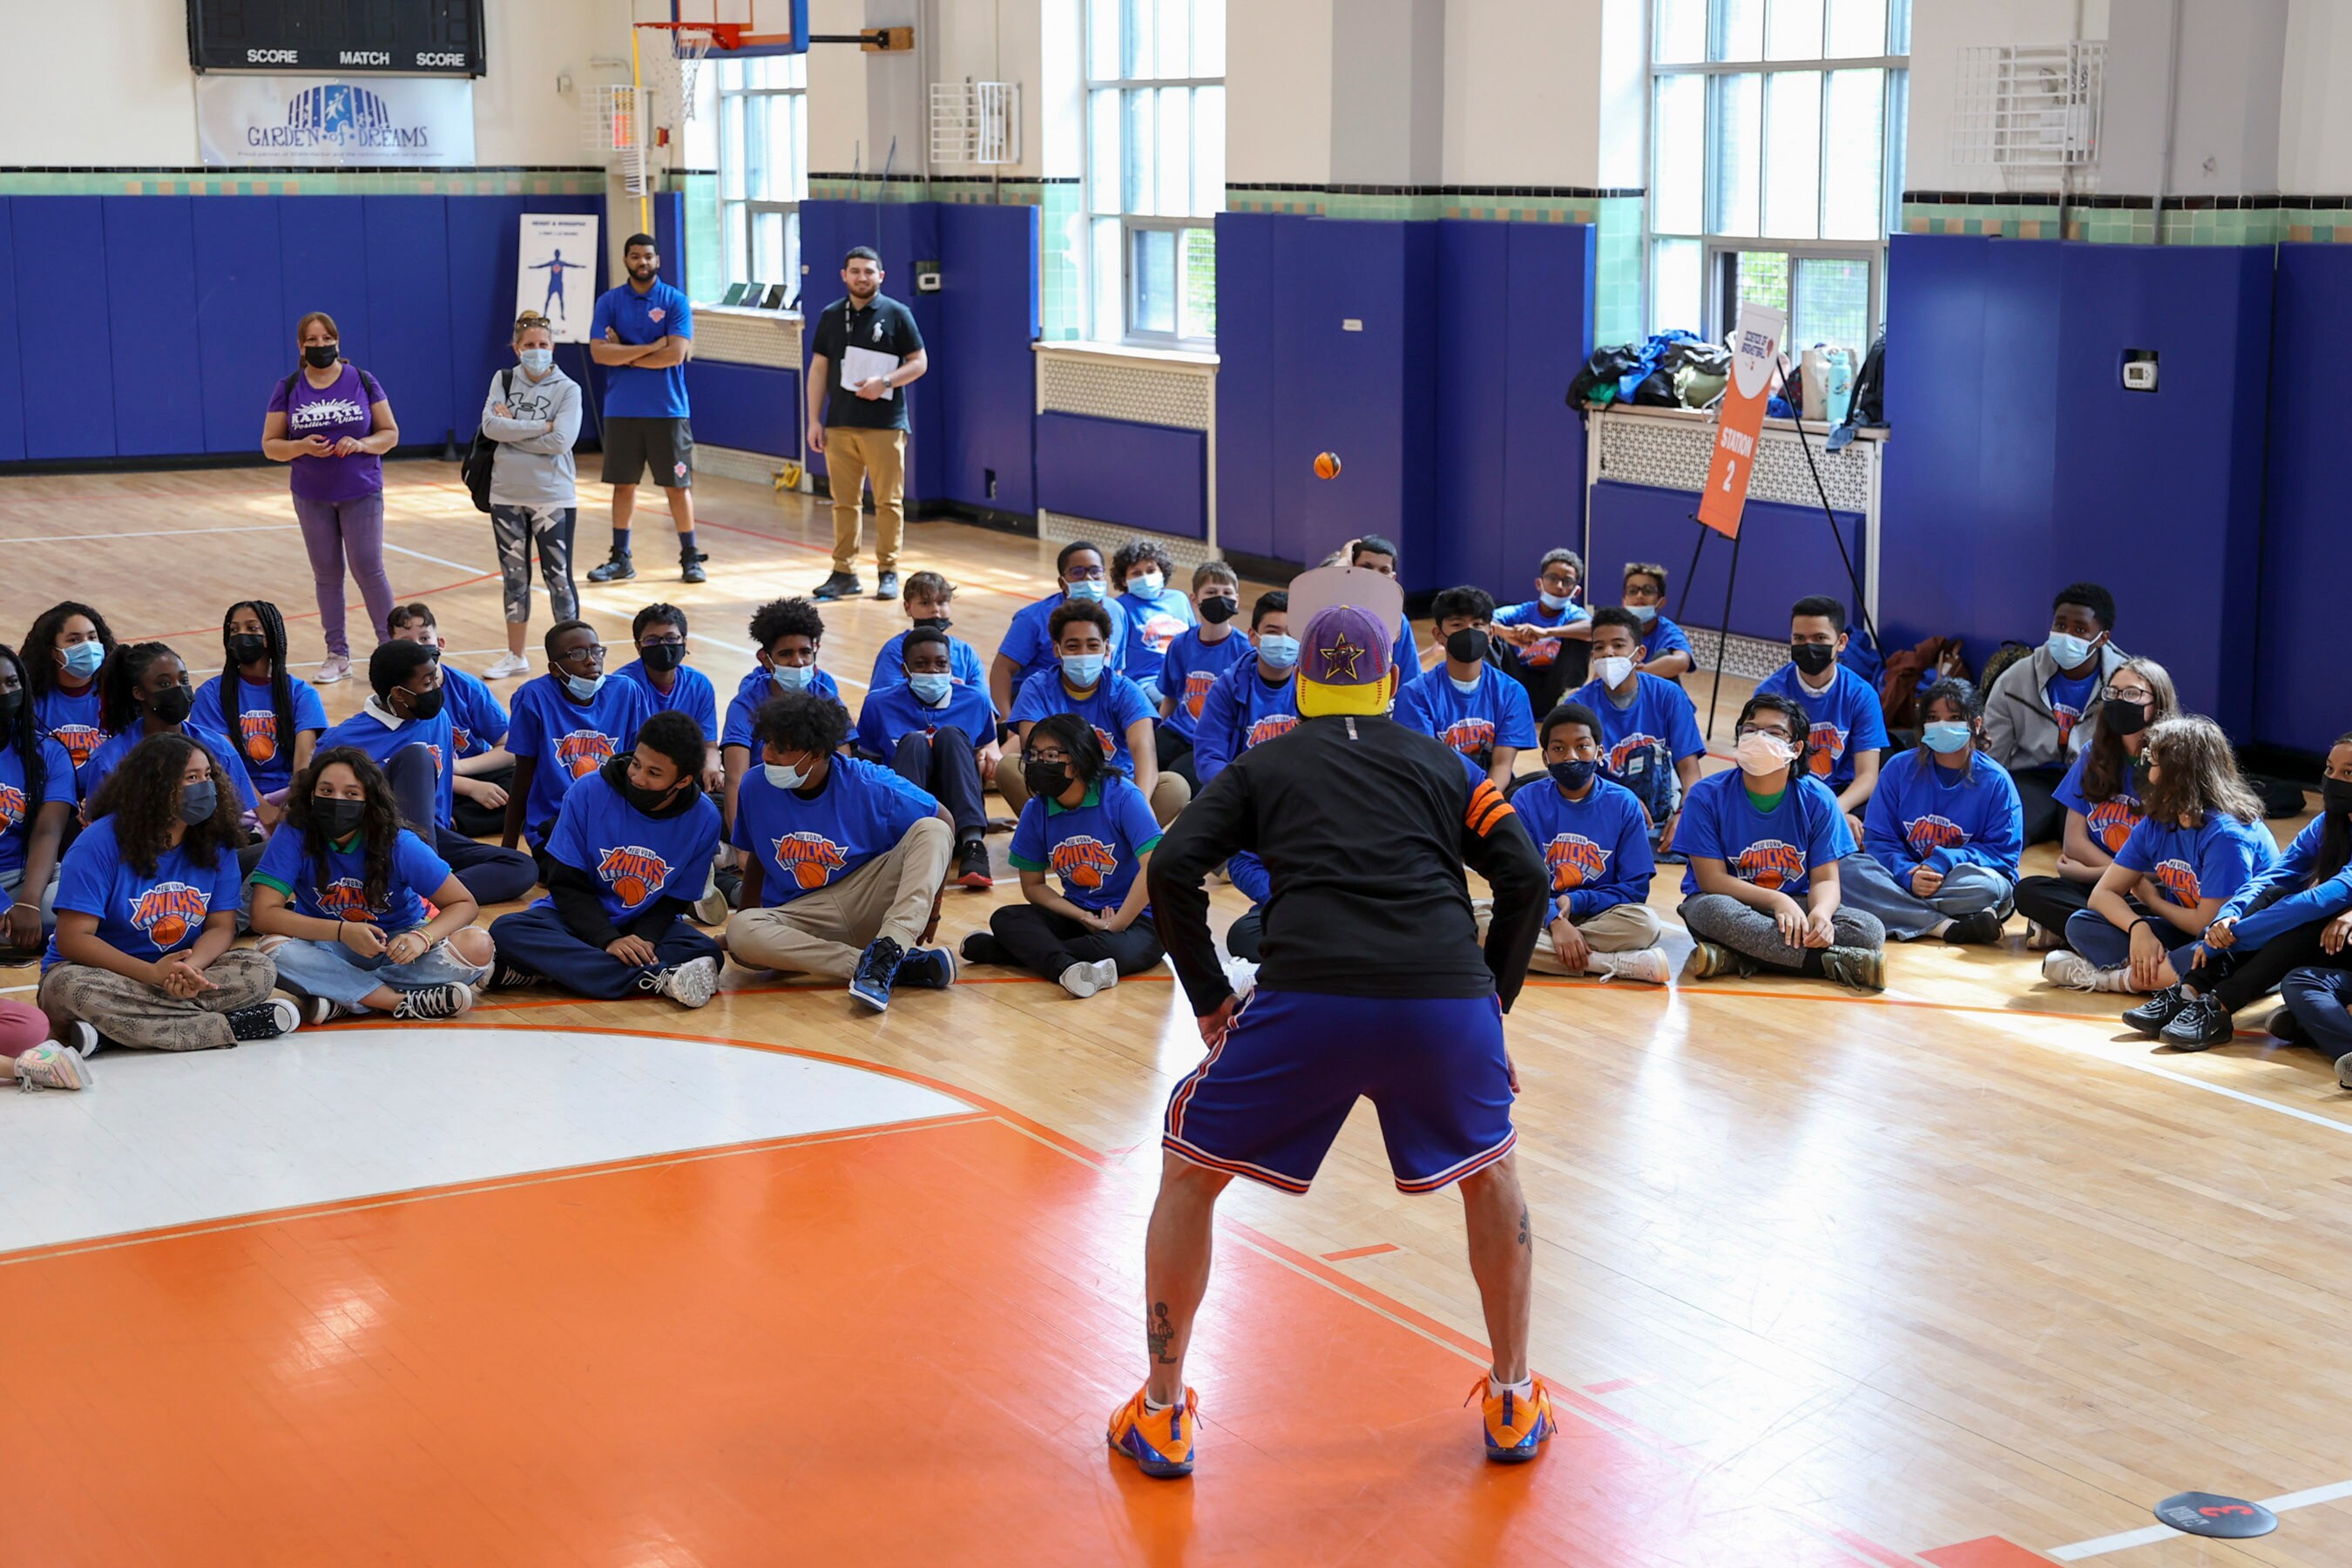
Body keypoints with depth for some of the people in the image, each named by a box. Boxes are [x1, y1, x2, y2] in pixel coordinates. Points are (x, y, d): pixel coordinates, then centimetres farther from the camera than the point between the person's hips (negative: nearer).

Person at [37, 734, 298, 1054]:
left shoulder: (217, 844, 0)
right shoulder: (100, 843, -14)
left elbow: (221, 926, -2)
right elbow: (73, 938, -19)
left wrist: (190, 967, -27)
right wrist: (153, 973, -31)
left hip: (175, 972, 4)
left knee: (260, 970, -21)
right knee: (69, 988, -38)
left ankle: (111, 1031, -29)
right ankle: (231, 1025, -33)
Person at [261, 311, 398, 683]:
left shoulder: (362, 382, -1)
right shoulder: (289, 389, 2)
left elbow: (390, 433, 2)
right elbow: (270, 445, 2)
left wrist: (362, 444, -17)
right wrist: (302, 447, -17)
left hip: (361, 494, -2)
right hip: (312, 498, 2)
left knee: (368, 569, -5)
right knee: (327, 574, 7)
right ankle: (338, 655, 15)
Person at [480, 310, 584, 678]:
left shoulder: (568, 389, -5)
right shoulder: (503, 380, 3)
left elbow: (560, 442, -18)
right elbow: (490, 426, -12)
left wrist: (513, 428, -13)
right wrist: (542, 426, -16)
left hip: (553, 497, -3)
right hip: (508, 495, 3)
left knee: (558, 578, 0)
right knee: (515, 578, 13)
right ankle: (515, 657, 24)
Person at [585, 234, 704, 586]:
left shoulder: (676, 301, -2)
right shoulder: (609, 301, 3)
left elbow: (675, 354, -13)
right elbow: (598, 352, -9)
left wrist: (624, 355, -9)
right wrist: (651, 347, -13)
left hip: (668, 409, -2)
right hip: (621, 410, 2)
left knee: (677, 485, 2)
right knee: (623, 483, 8)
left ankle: (690, 558, 11)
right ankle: (621, 559, 17)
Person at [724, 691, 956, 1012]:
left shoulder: (868, 786, -12)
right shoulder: (755, 787, -5)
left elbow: (943, 825, -3)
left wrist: (930, 898, -6)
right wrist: (747, 913, 12)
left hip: (871, 907, -1)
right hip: (800, 917, 1)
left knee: (931, 830, -22)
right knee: (741, 932, -33)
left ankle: (887, 950, -44)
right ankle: (899, 966, -36)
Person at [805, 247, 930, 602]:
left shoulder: (897, 314, 0)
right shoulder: (830, 316, 10)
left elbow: (919, 363, -1)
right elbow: (819, 369, 11)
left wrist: (884, 382, -16)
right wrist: (814, 419, 5)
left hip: (885, 424, -3)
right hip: (840, 423, 3)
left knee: (888, 501, 0)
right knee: (844, 501, 5)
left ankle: (888, 573, 8)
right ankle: (844, 573, 11)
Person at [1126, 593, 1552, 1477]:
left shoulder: (1263, 766, 21)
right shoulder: (1440, 764, 25)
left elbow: (1172, 869, 8)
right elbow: (1526, 876, 14)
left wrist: (1210, 999, 15)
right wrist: (1494, 998, 23)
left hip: (1307, 1000, -2)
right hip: (1447, 996, 2)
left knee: (1190, 1170, 20)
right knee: (1492, 1170, 30)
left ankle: (1161, 1417, 21)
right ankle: (1513, 1404, 33)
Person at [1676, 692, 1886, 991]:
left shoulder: (1817, 800, -2)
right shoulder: (1707, 796, -8)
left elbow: (1825, 879, -4)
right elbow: (1711, 879, -12)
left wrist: (1821, 912, -30)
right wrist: (1777, 901, -26)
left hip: (1795, 906, 3)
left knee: (1870, 930, -24)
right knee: (1712, 910, -39)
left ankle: (1736, 958, -31)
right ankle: (1837, 962, -33)